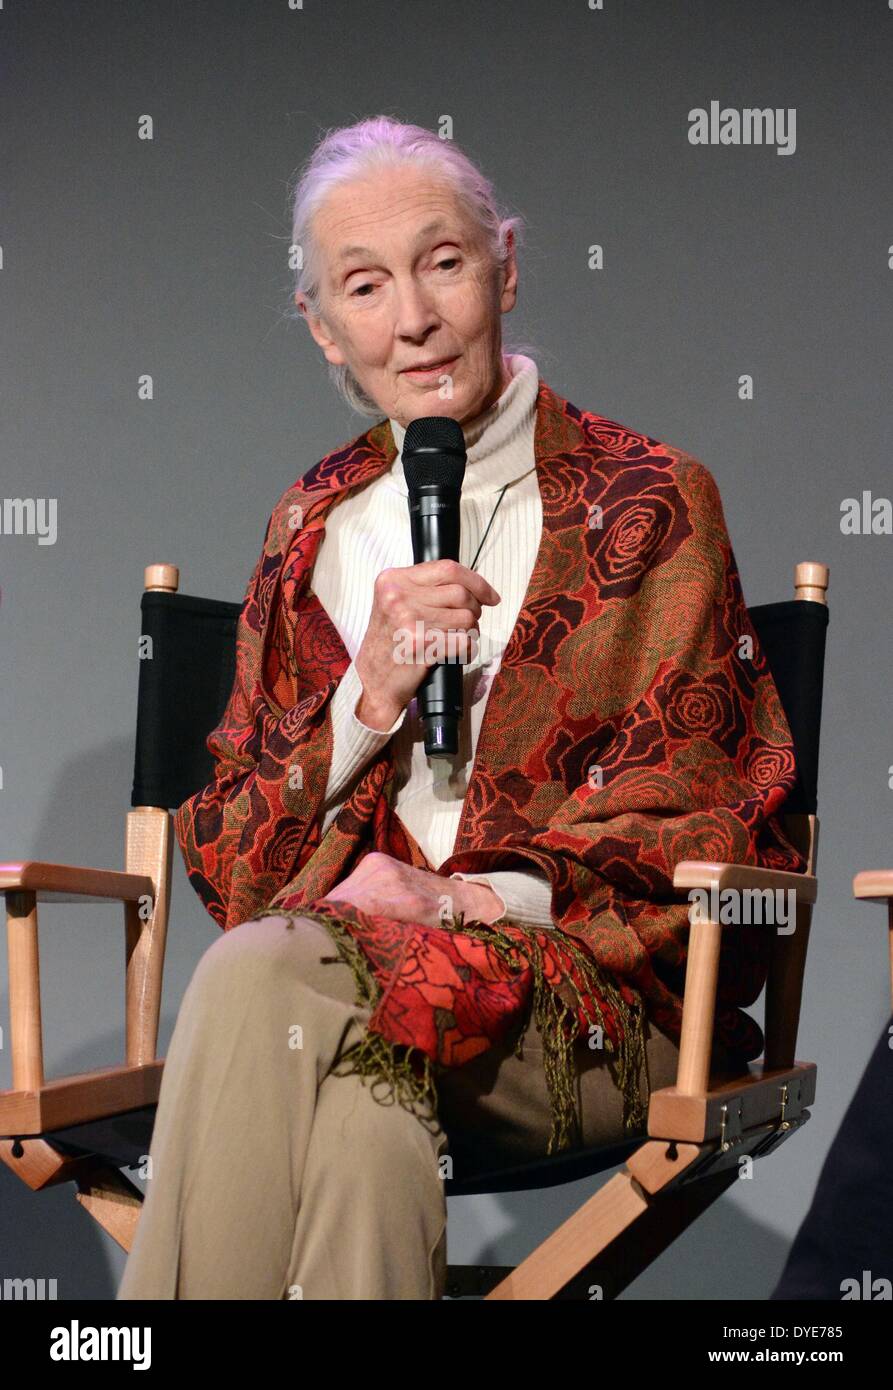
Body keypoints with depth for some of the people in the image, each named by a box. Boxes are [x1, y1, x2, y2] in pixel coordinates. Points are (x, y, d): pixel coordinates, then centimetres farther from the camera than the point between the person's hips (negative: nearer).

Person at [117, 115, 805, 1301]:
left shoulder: (649, 505, 3)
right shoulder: (313, 527, 16)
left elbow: (694, 833, 0)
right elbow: (234, 854, 10)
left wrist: (457, 901, -15)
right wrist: (371, 698, -9)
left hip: (597, 1004, -2)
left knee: (263, 979, -33)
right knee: (369, 1112, -37)